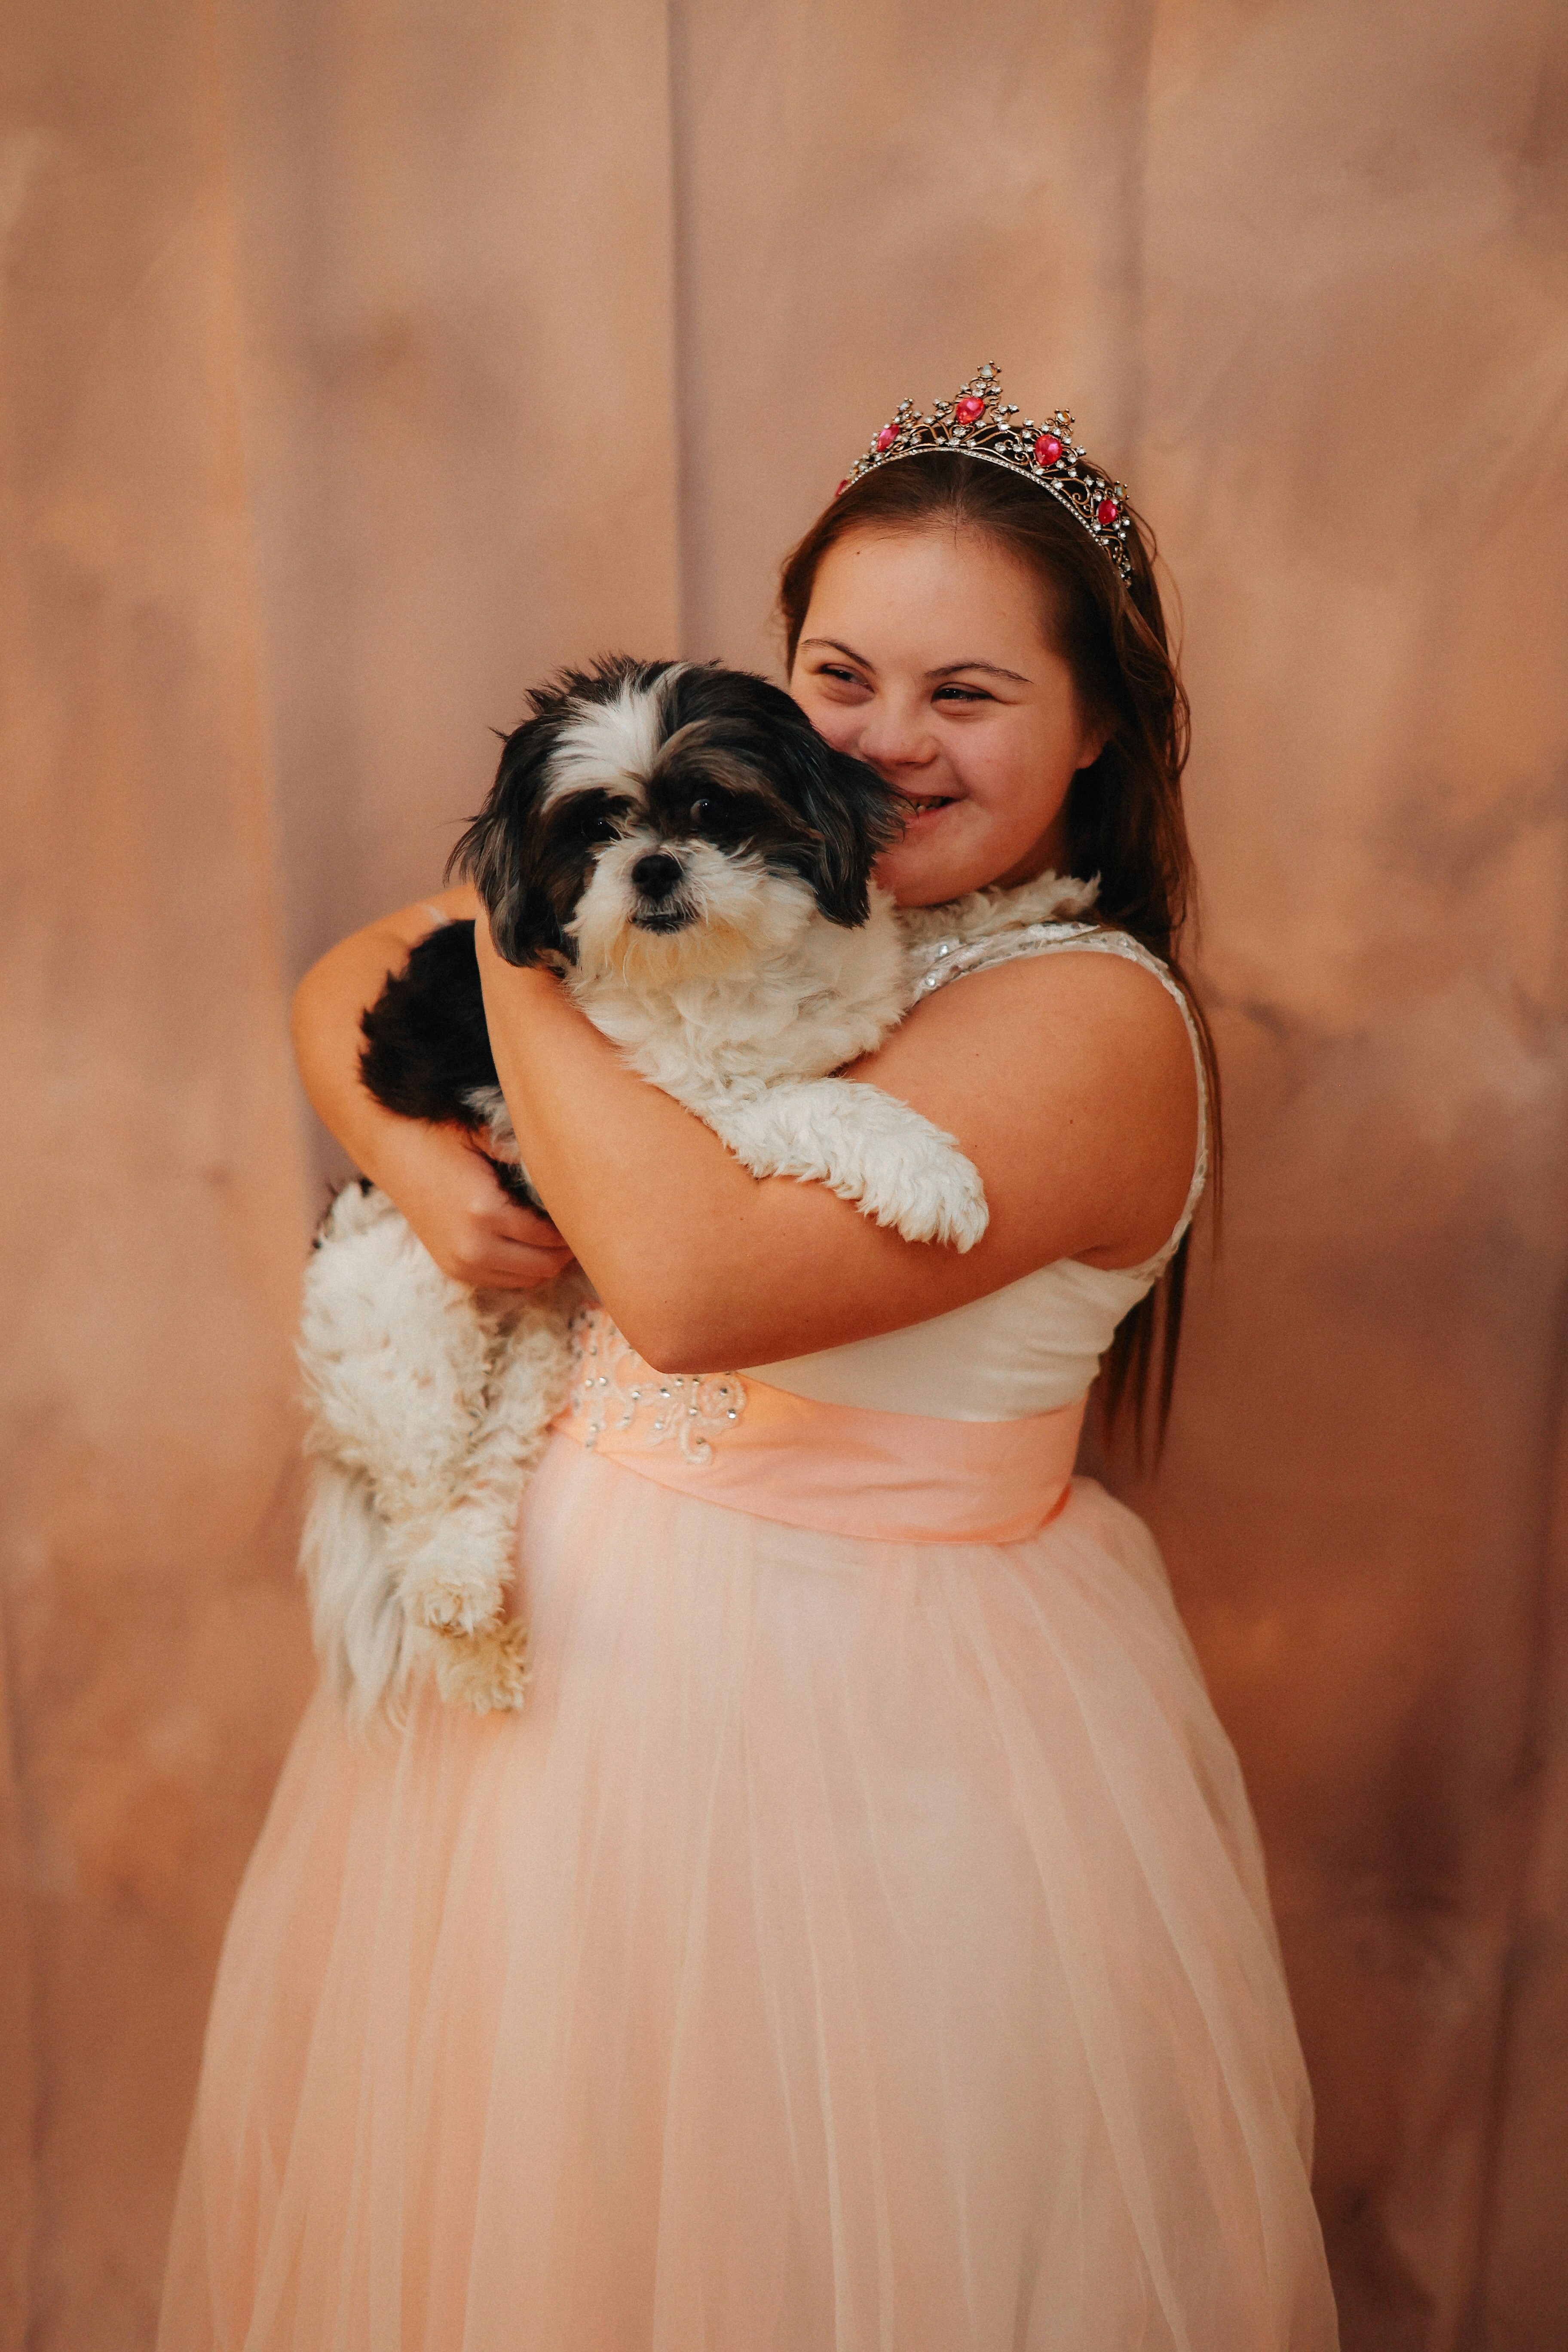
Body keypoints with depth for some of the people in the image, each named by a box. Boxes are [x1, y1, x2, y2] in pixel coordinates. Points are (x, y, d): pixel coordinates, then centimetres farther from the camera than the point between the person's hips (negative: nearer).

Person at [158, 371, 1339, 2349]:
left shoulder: (1095, 1017, -20)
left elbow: (693, 1283, -32)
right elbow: (341, 988, 8)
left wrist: (514, 956, -18)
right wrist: (423, 1167, -13)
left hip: (868, 1717, -6)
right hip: (554, 1634, 6)